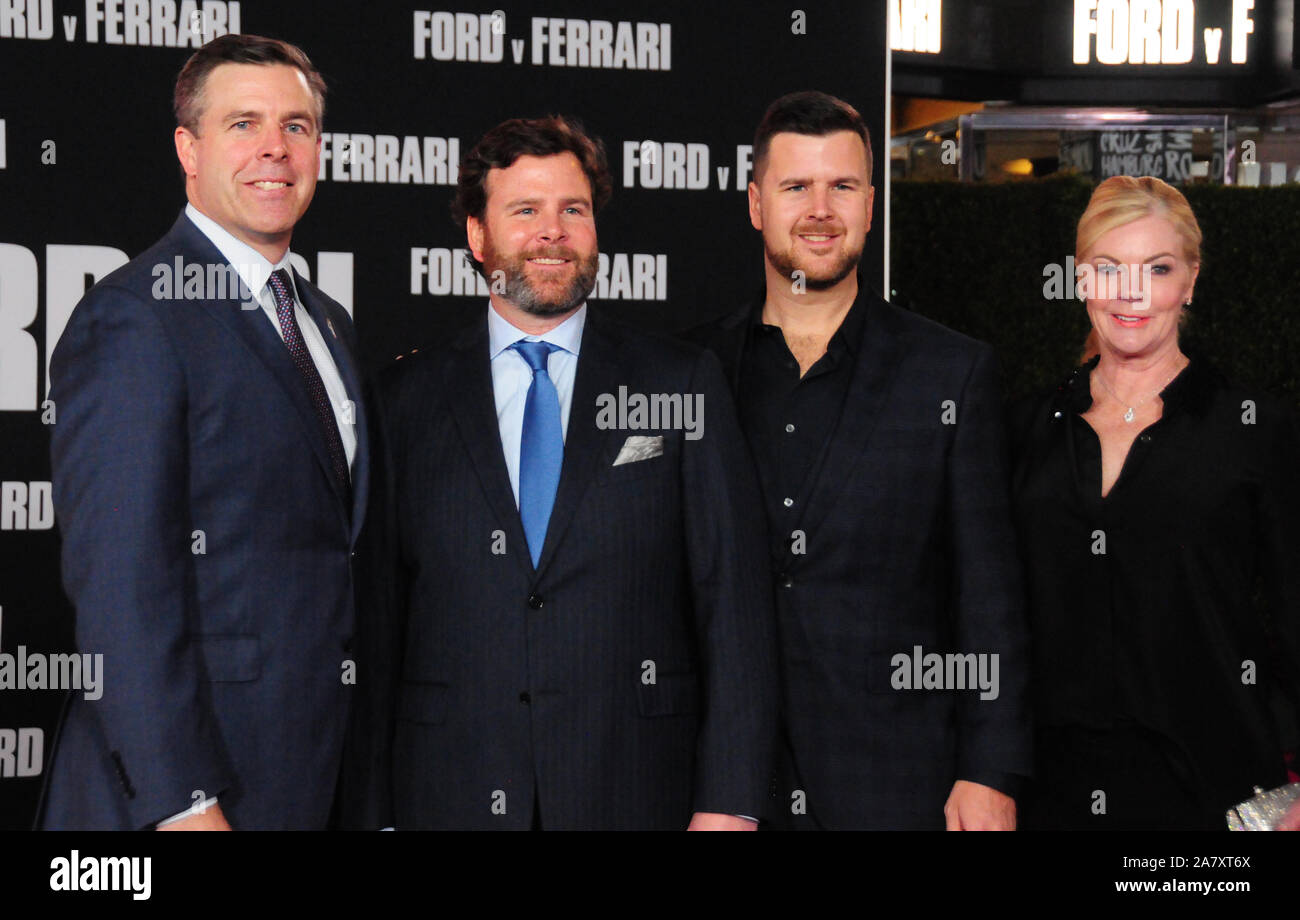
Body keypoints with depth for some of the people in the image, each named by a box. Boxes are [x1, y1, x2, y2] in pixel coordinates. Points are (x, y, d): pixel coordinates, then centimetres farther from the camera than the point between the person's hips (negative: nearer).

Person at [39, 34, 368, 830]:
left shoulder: (330, 325, 15)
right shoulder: (133, 317, -12)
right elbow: (120, 587, -18)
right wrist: (183, 803, -21)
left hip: (311, 776, 8)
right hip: (184, 781, -7)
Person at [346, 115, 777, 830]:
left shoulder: (684, 385, 3)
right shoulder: (407, 398, 6)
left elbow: (733, 603, -1)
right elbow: (378, 619, 5)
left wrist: (728, 802, -8)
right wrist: (376, 812, 1)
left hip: (636, 796, 0)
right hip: (451, 796, 1)